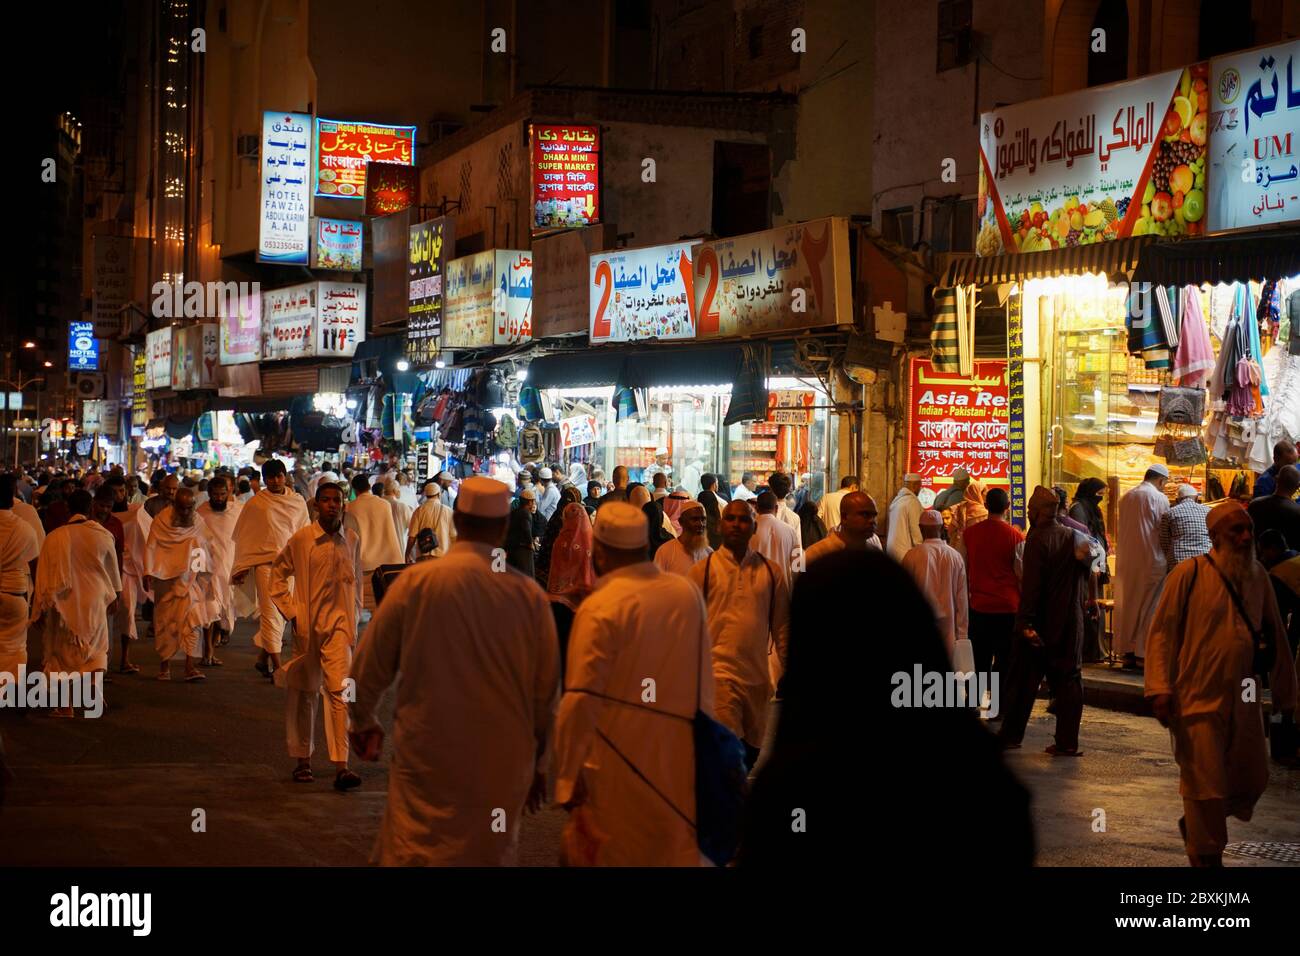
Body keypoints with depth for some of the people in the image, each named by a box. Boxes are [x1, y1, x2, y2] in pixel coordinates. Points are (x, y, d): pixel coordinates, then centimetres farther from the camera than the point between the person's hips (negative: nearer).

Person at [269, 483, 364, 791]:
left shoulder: (352, 540, 3)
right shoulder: (301, 539, -4)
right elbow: (278, 574, 7)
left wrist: (354, 618, 13)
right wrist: (291, 613, -1)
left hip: (338, 624, 1)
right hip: (306, 625, 0)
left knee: (339, 691, -12)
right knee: (304, 694, 10)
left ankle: (341, 767, -17)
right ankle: (302, 761, 24)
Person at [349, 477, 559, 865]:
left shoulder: (415, 582, -7)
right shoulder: (528, 595, -5)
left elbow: (369, 668, 2)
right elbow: (547, 691, 2)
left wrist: (364, 722, 22)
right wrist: (538, 763, 17)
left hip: (428, 759, -2)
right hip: (503, 765, 2)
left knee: (416, 855, 2)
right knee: (491, 855, 17)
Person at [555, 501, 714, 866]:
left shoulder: (601, 608, -16)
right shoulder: (689, 593, 0)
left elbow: (581, 700, -19)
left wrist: (567, 777, -13)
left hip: (620, 766, -5)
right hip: (683, 762, 5)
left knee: (601, 854, 8)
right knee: (677, 852, 18)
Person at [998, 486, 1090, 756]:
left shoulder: (1038, 538, -13)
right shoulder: (1074, 537, 6)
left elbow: (1031, 584, -18)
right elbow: (1083, 579, 13)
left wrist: (1026, 622, -19)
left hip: (1041, 623, -5)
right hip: (1071, 623, 5)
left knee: (1023, 680, 6)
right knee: (1069, 680, 7)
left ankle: (1011, 734, 13)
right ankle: (1067, 742, 5)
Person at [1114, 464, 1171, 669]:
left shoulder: (1125, 498, 11)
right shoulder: (1159, 498, -7)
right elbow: (1164, 532, -6)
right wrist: (1167, 558, 7)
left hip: (1126, 560, 6)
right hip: (1152, 559, -6)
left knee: (1127, 605, 9)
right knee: (1150, 606, 0)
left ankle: (1127, 652, 11)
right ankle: (1143, 653, -1)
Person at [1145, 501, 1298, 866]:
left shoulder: (1258, 576, 7)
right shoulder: (1189, 574, -8)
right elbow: (1161, 631, -7)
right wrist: (1160, 688, -14)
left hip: (1244, 701, 5)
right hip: (1199, 699, -5)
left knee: (1252, 781, 11)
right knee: (1206, 784, -1)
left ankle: (1194, 823, 35)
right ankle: (1206, 856, 18)